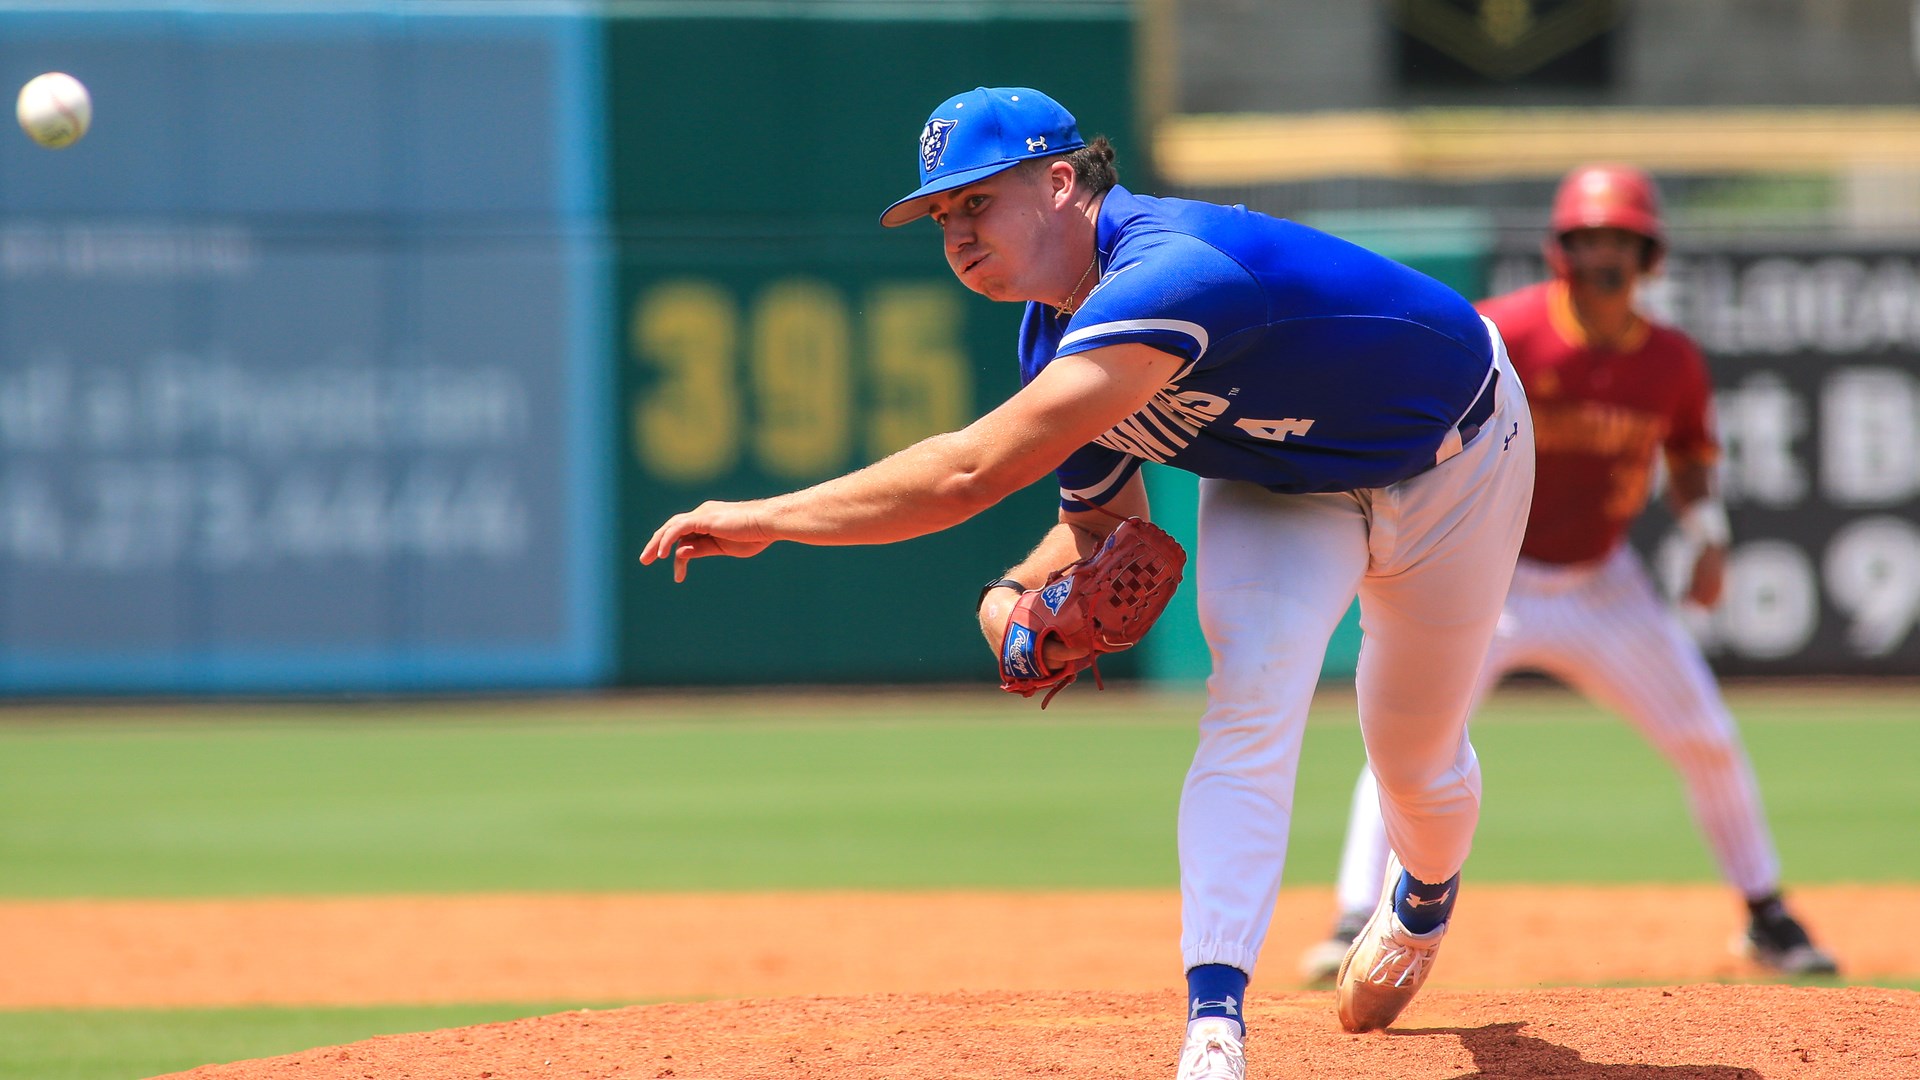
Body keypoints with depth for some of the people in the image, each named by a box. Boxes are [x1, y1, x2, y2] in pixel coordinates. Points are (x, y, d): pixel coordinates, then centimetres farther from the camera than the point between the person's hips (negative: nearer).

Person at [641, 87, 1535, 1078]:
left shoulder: (1166, 273, -44)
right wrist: (1011, 596, -22)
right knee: (1250, 710, -21)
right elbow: (1103, 522, 1)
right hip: (1276, 486, 5)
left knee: (1415, 757, 8)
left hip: (1449, 465, -5)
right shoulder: (1055, 340, -14)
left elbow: (973, 473, -49)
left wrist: (763, 519, -45)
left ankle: (1423, 901, 45)